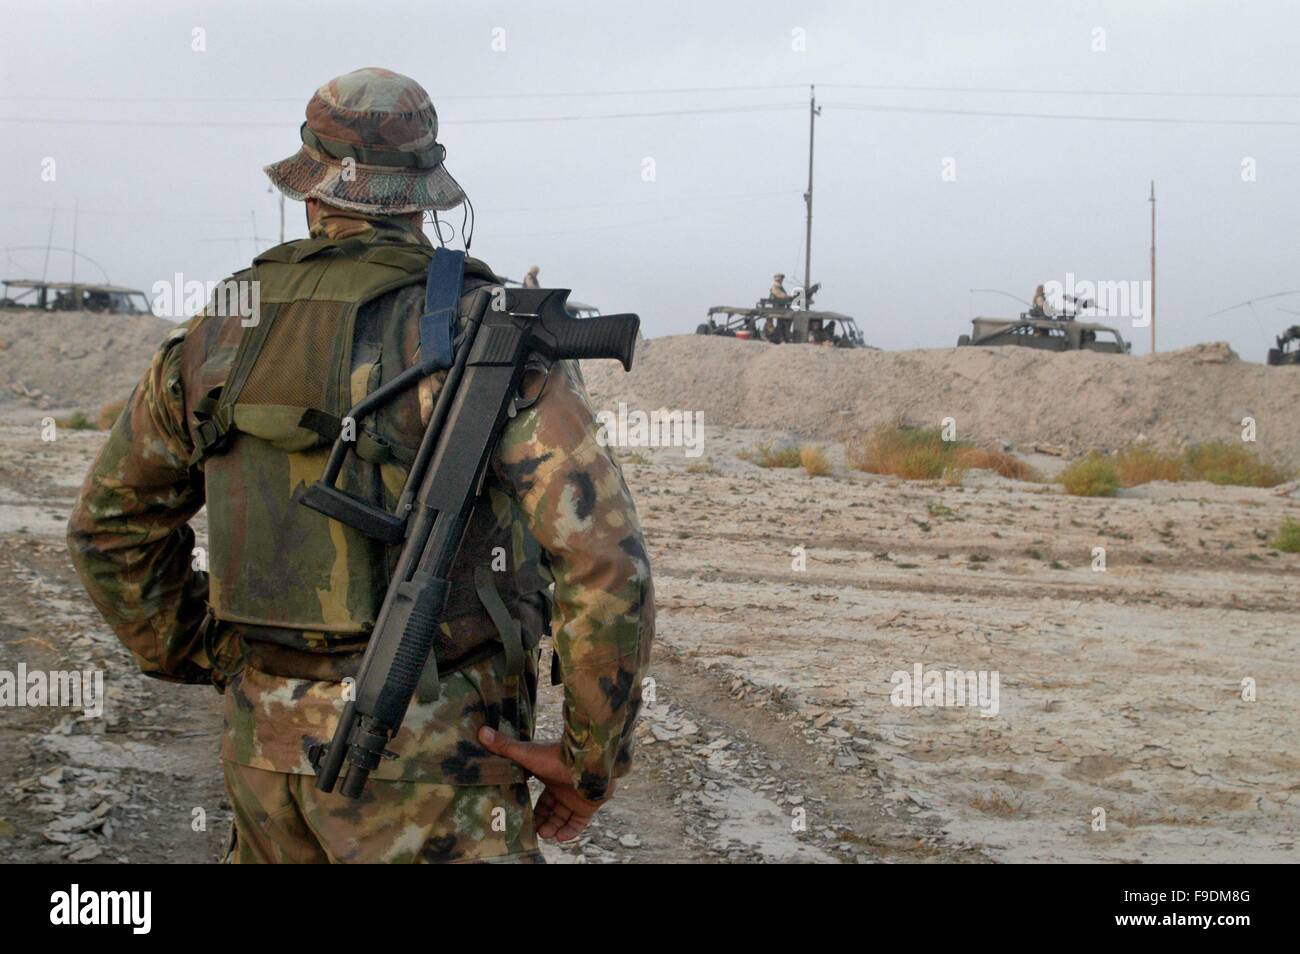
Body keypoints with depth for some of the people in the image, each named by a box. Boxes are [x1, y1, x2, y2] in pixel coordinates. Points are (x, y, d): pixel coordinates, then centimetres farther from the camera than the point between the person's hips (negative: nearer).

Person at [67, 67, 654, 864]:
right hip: (430, 766, -5)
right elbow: (604, 559, -20)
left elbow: (111, 522, 16)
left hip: (269, 747, 6)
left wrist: (195, 662, 21)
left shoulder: (222, 334, 5)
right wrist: (594, 762, -8)